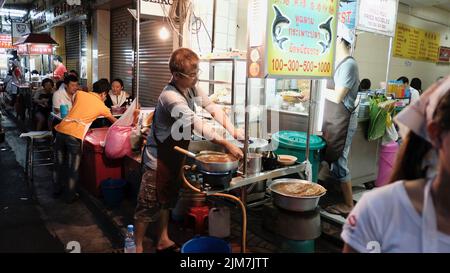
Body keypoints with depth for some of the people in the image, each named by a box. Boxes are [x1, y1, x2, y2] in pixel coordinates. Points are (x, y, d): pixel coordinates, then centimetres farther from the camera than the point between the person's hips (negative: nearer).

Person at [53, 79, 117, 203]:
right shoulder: (101, 106, 10)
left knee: (60, 164, 21)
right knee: (73, 168, 11)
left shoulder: (80, 93, 15)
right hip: (74, 135, -4)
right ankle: (70, 196, 23)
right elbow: (114, 120, 27)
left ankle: (57, 190, 38)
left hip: (61, 129, 4)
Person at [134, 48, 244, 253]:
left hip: (175, 156, 9)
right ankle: (137, 247, 22)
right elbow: (198, 124, -36)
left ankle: (163, 241, 36)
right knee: (149, 205, 4)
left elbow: (213, 108, -2)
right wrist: (226, 144, -39)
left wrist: (234, 132, -13)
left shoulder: (191, 89, -2)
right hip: (158, 158, -9)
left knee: (167, 199, 20)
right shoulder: (171, 97, -29)